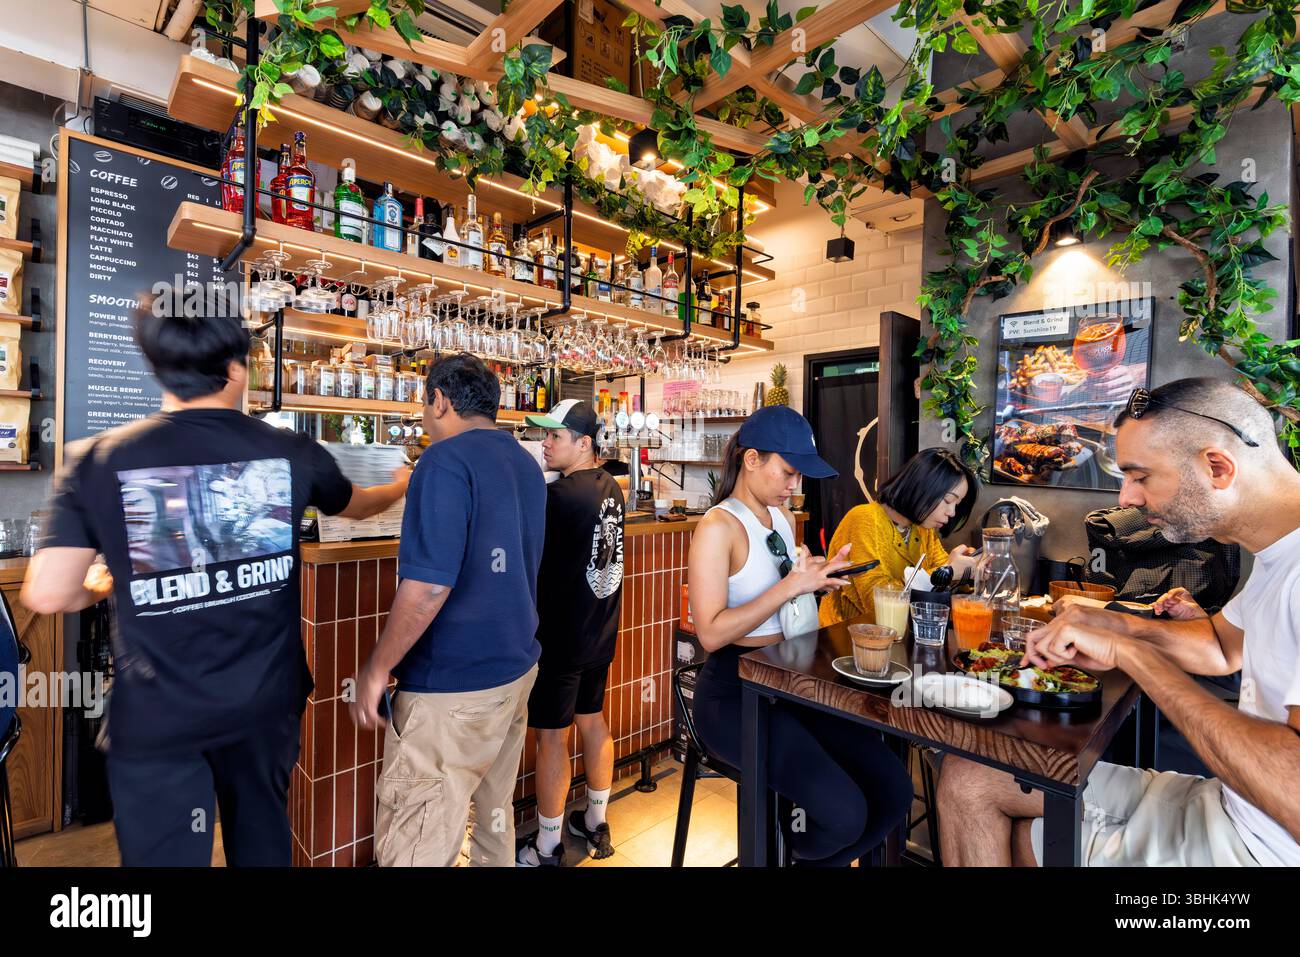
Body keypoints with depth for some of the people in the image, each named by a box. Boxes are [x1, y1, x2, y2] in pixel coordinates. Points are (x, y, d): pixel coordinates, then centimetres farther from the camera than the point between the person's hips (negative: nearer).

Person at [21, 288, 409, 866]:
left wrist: (100, 583, 11)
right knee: (263, 843, 24)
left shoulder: (97, 459, -11)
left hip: (156, 717, -1)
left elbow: (47, 595, -13)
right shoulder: (292, 452, -7)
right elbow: (357, 505, 12)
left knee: (165, 855, 17)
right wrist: (401, 488, 34)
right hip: (266, 700, 2)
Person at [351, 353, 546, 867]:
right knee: (495, 817, 22)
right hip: (518, 667, 9)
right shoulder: (527, 463, 10)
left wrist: (377, 668, -12)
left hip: (454, 684, -8)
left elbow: (428, 585, -23)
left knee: (413, 846, 6)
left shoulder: (446, 460, -16)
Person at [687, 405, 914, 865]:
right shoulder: (717, 527, -17)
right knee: (845, 813, -18)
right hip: (734, 692, -8)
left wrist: (818, 580, 2)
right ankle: (783, 852, 18)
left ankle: (818, 859, 26)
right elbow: (711, 633, -22)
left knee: (894, 791, -1)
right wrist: (789, 586, -24)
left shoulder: (783, 517, 10)